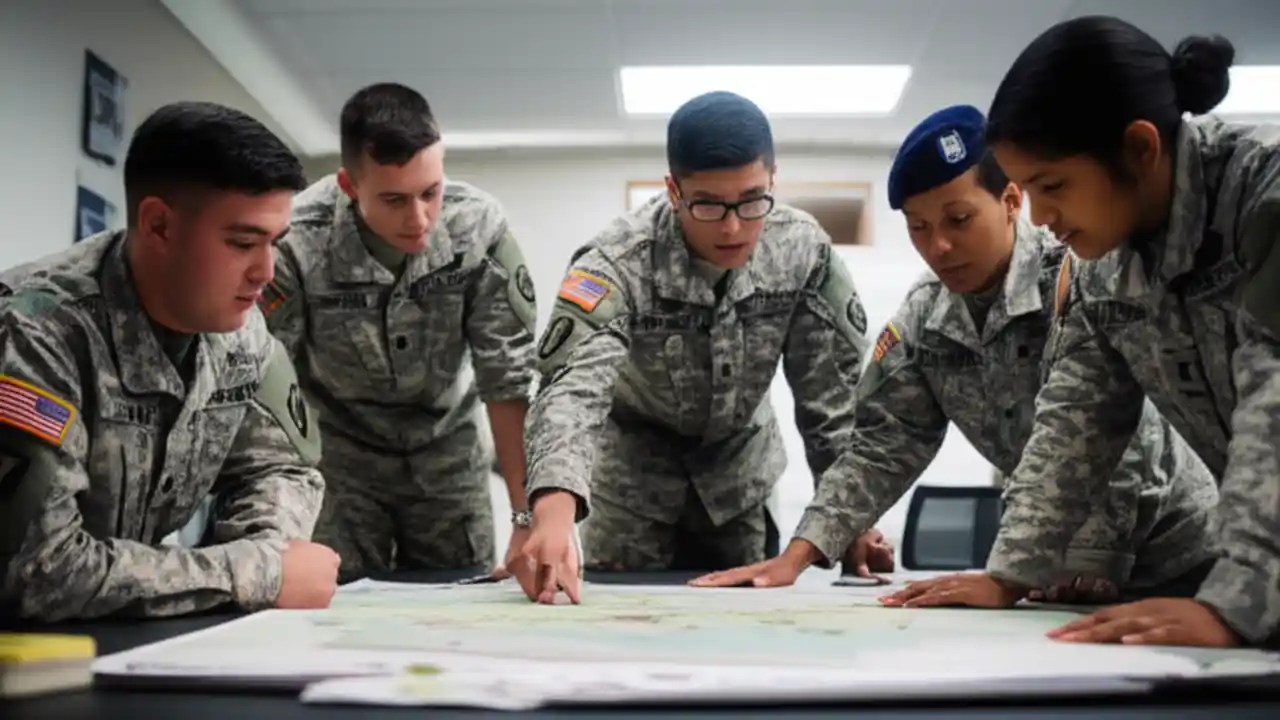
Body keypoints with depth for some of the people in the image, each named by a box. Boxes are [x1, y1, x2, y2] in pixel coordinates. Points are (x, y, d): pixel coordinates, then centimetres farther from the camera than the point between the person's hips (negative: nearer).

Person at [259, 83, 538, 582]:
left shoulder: (479, 228, -21)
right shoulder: (298, 241, -26)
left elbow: (508, 377, -16)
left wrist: (527, 517, -20)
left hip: (448, 452, 2)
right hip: (342, 453, -1)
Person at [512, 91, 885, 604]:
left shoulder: (804, 250, -22)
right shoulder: (618, 261, -32)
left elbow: (832, 389, -12)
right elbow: (574, 385, -48)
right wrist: (554, 513, -65)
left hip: (740, 464, 3)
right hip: (634, 462, -3)